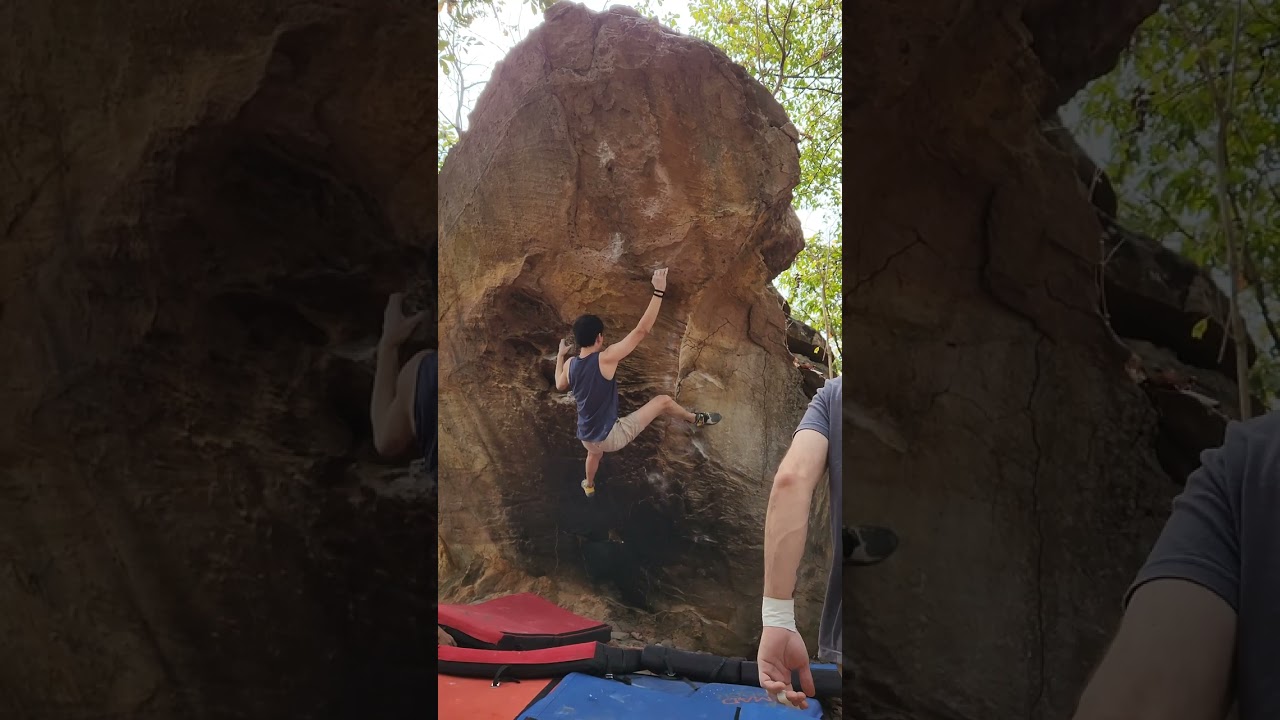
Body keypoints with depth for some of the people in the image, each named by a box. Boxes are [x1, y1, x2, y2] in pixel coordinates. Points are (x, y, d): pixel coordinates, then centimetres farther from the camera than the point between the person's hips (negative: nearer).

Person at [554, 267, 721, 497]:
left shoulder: (569, 364, -4)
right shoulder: (605, 359, -23)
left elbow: (560, 385, 21)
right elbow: (642, 330, -25)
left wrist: (560, 355, 33)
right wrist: (659, 291, -25)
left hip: (587, 438, 6)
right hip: (610, 437, -6)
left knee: (594, 453, 45)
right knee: (664, 401, 3)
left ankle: (589, 486, 70)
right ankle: (696, 419, 29)